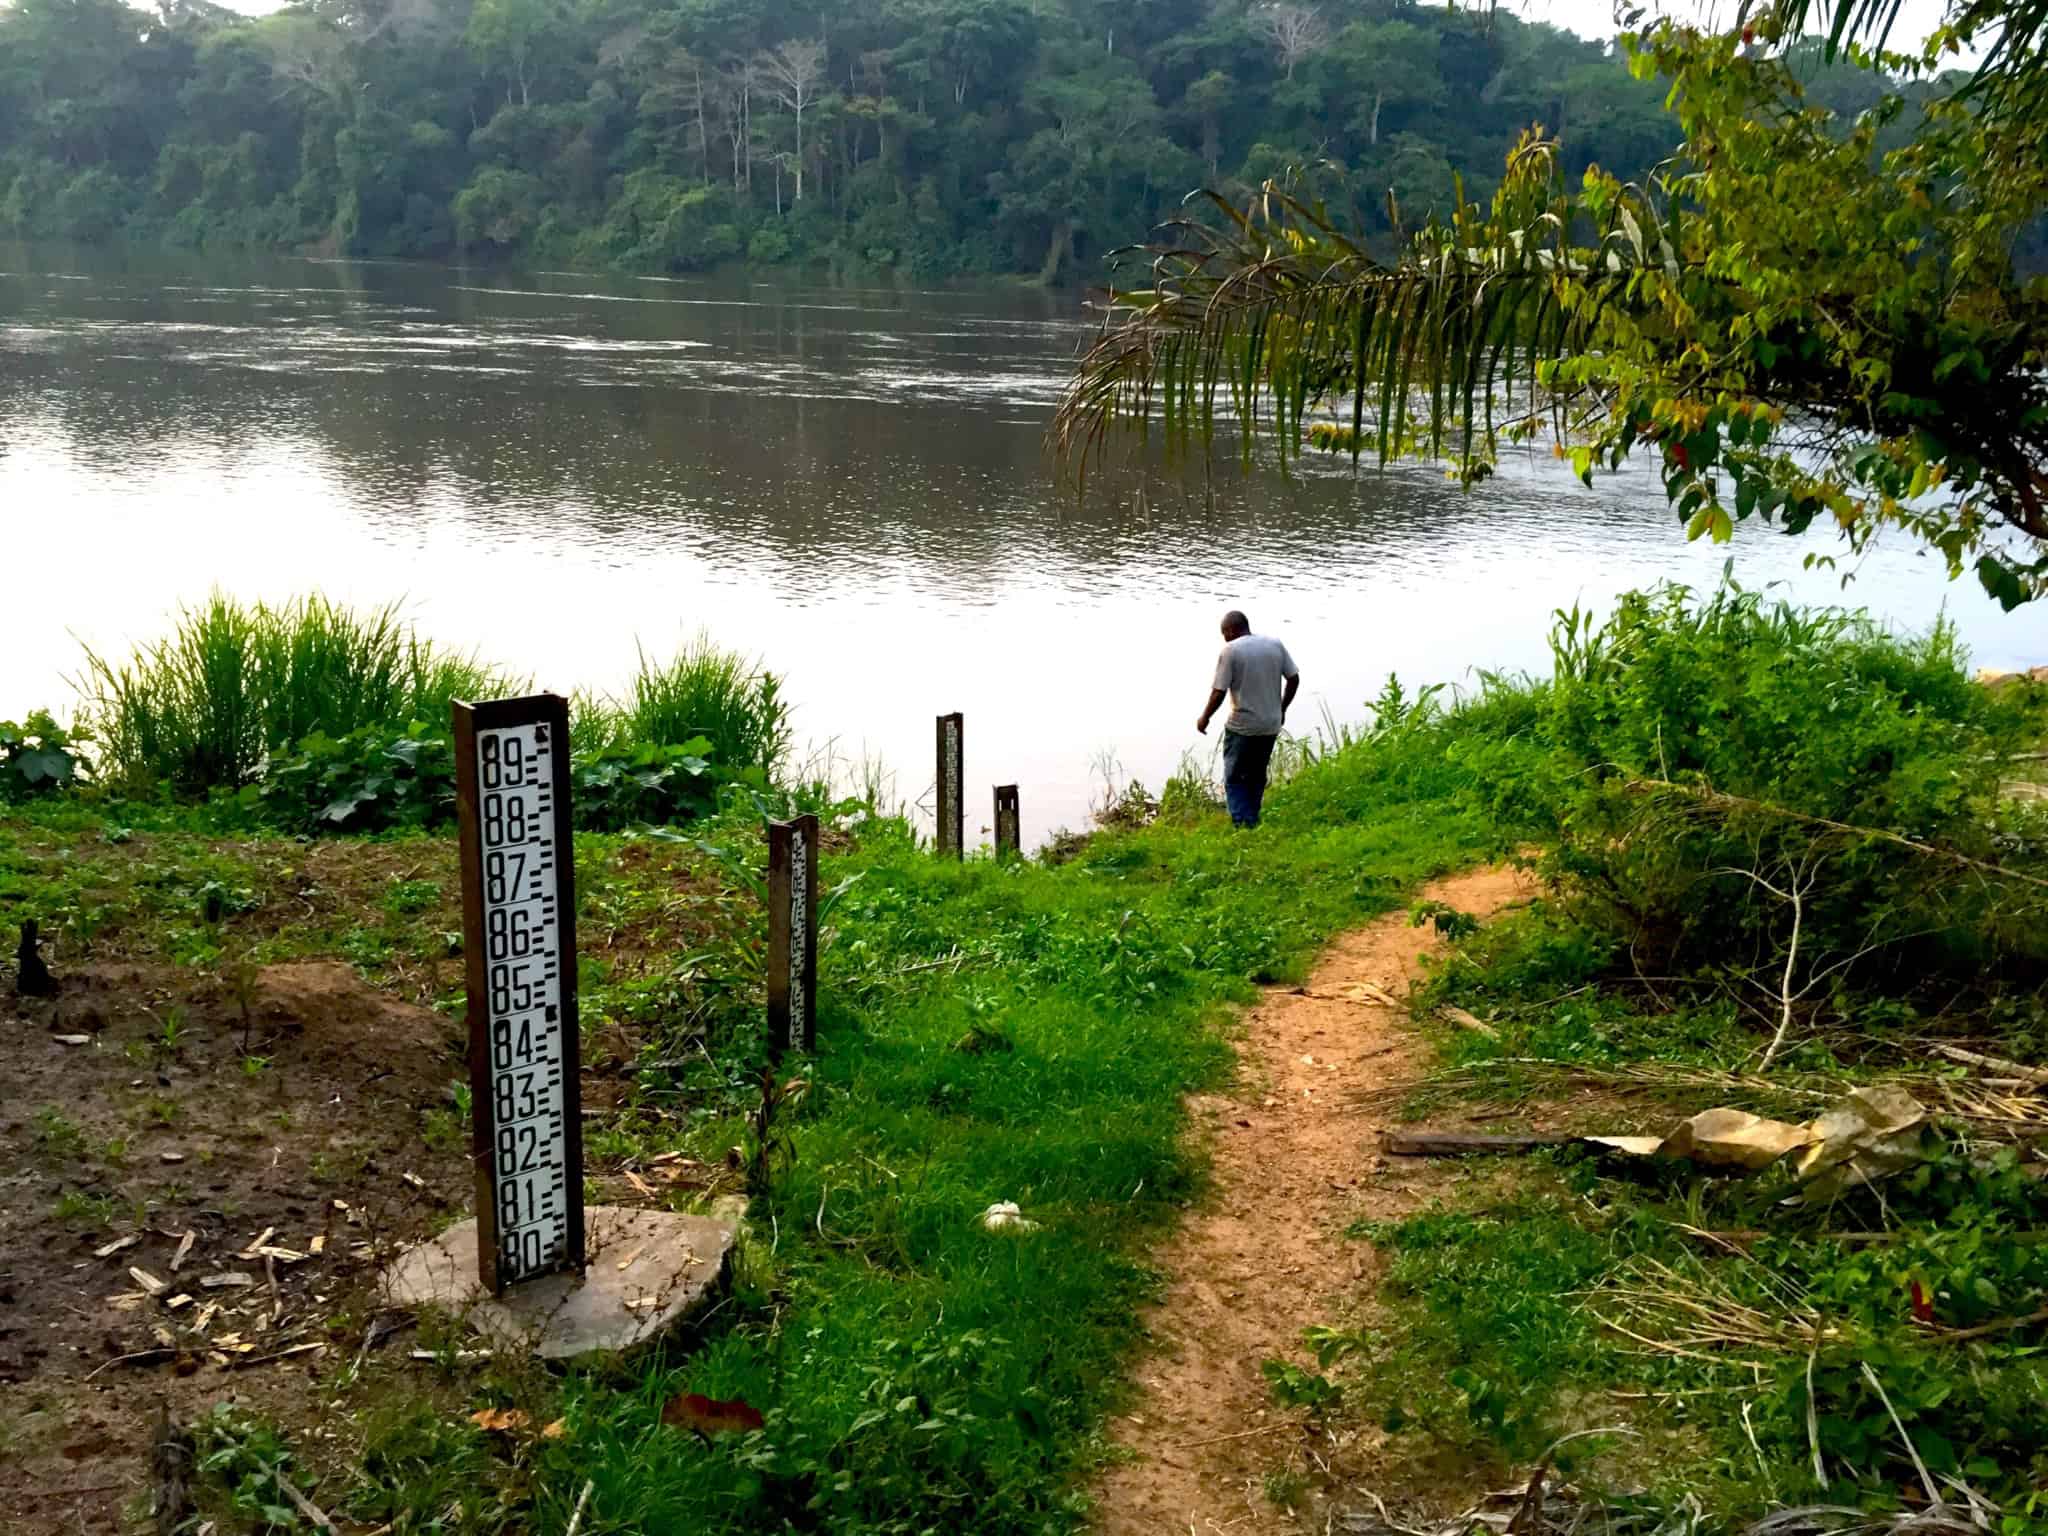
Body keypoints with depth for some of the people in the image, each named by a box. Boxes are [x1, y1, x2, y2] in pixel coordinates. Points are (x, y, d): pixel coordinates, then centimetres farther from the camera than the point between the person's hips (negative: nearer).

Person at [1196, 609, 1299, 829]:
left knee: (1234, 778, 5)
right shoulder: (1275, 644, 4)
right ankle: (1252, 822, 28)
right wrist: (1281, 709, 19)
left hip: (1241, 727, -6)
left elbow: (1219, 692, -14)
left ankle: (1242, 825, -6)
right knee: (1257, 776, 20)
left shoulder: (1231, 650, -12)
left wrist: (1205, 718, 1)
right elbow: (1294, 679, 6)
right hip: (1271, 726, 6)